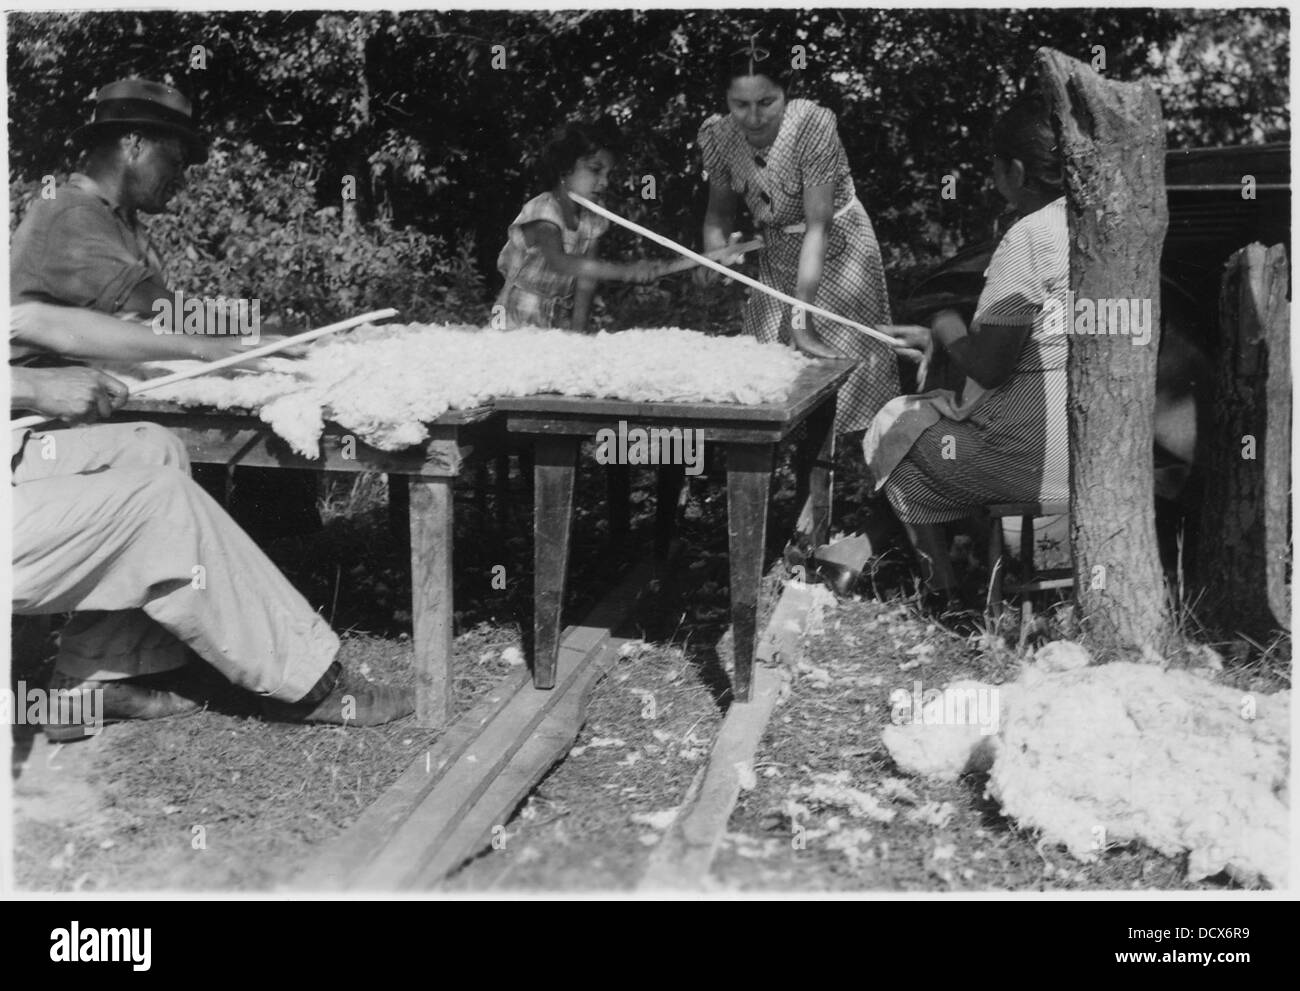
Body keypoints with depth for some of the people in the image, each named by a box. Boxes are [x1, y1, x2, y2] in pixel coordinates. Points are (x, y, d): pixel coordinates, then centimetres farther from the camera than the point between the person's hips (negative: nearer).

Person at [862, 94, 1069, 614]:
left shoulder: (1027, 239, -19)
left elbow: (987, 367, -19)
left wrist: (946, 328, 1)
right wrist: (936, 341, 17)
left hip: (1042, 457, -8)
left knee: (893, 428, 14)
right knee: (936, 408, 29)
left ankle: (945, 597, 20)